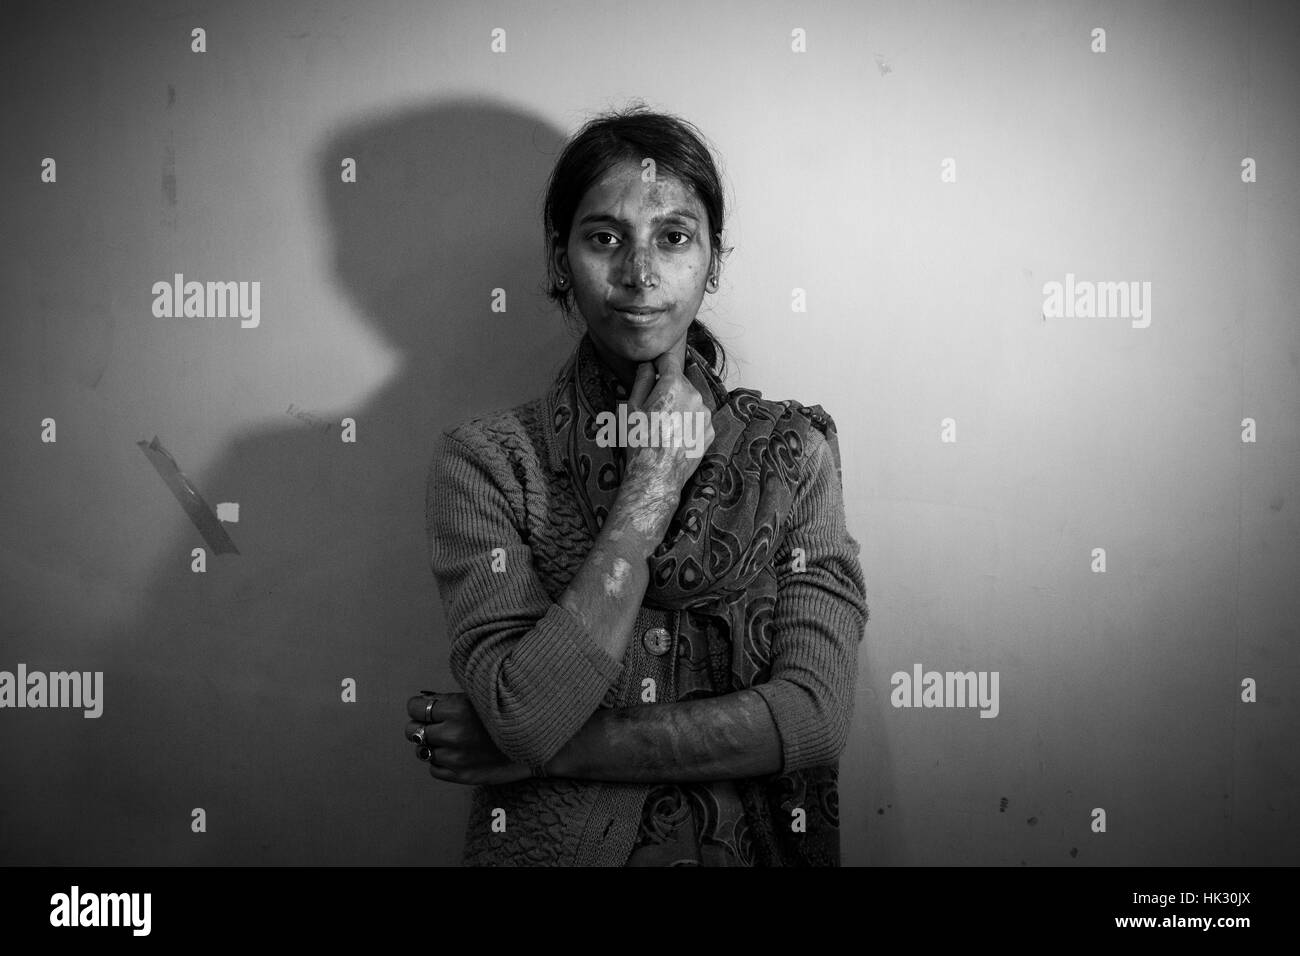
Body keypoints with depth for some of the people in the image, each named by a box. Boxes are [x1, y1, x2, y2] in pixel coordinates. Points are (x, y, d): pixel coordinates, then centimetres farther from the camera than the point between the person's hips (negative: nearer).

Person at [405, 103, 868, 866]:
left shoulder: (794, 450, 0)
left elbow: (815, 716, -9)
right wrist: (652, 484, -12)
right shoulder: (485, 459, -3)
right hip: (548, 845, 0)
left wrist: (544, 748, -12)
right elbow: (526, 714, -14)